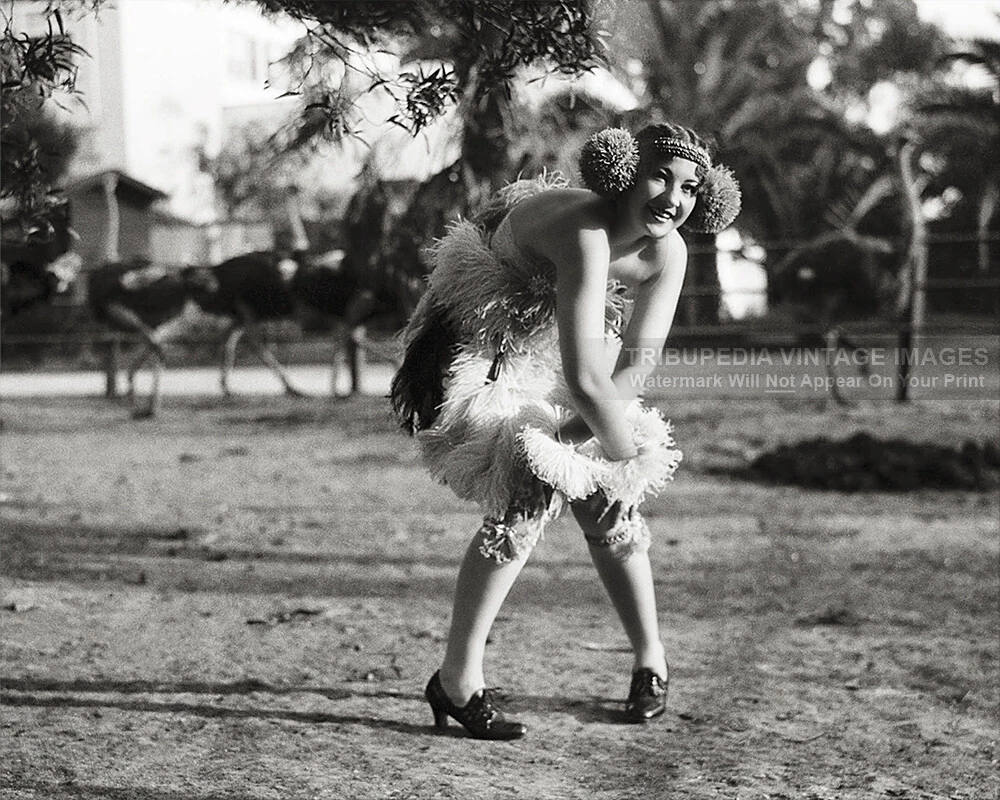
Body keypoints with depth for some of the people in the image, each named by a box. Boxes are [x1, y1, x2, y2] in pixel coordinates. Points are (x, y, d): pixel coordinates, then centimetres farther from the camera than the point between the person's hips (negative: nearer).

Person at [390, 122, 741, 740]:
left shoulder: (668, 254, -12)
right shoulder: (586, 232, -36)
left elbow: (638, 363, -13)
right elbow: (585, 381, -39)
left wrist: (570, 428, -26)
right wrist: (628, 449, -23)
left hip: (552, 347, 7)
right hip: (478, 344, -7)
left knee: (606, 500, 4)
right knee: (528, 494, -20)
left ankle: (651, 658, 24)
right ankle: (457, 682, -12)